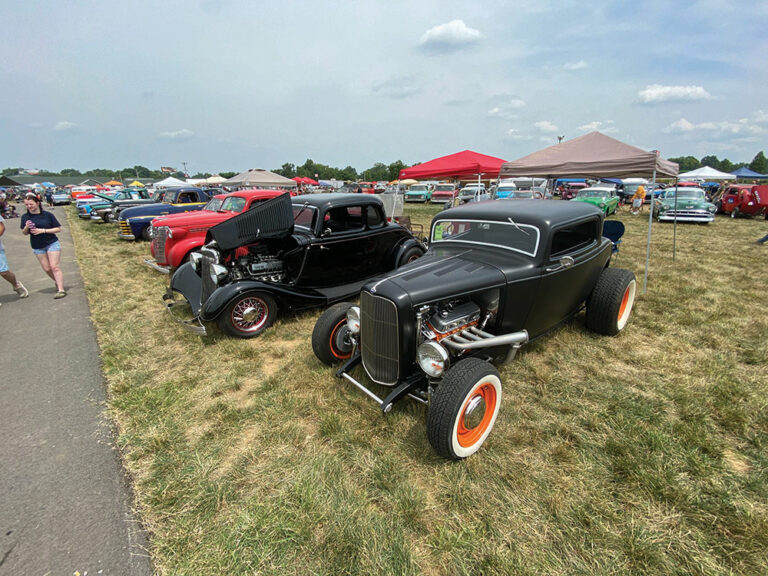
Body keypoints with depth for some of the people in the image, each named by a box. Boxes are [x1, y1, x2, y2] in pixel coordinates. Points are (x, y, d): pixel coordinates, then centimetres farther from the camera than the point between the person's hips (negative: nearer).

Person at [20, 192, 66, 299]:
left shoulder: (48, 215, -6)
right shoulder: (25, 217, 3)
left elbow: (58, 229, -4)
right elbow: (24, 233, 10)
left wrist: (43, 230, -16)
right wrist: (26, 227, -12)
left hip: (52, 244, -4)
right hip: (37, 247, 4)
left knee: (55, 267, -9)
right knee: (47, 269, 5)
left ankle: (61, 290, -12)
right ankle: (58, 282, 26)